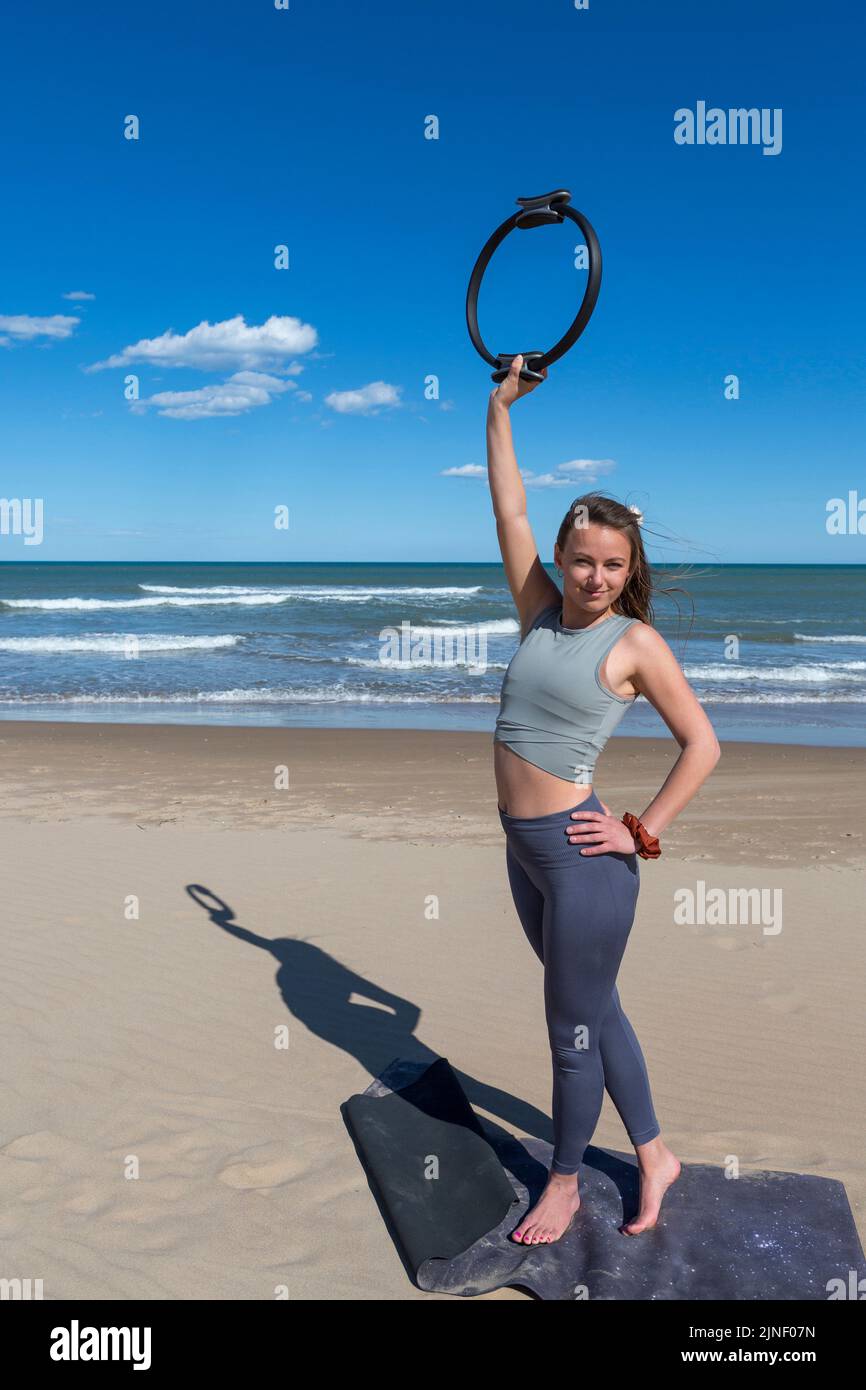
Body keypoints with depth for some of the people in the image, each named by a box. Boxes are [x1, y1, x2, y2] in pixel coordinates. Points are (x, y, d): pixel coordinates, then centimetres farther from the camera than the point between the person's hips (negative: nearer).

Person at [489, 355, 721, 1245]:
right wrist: (500, 408, 11)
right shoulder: (541, 612, 6)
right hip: (523, 847, 7)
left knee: (573, 1028, 8)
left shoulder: (635, 642, -9)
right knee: (594, 1011, 19)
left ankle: (563, 1184, 30)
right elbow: (509, 510, 10)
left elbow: (702, 745, -5)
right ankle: (653, 1154, 38)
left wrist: (643, 832, -9)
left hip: (580, 853, -6)